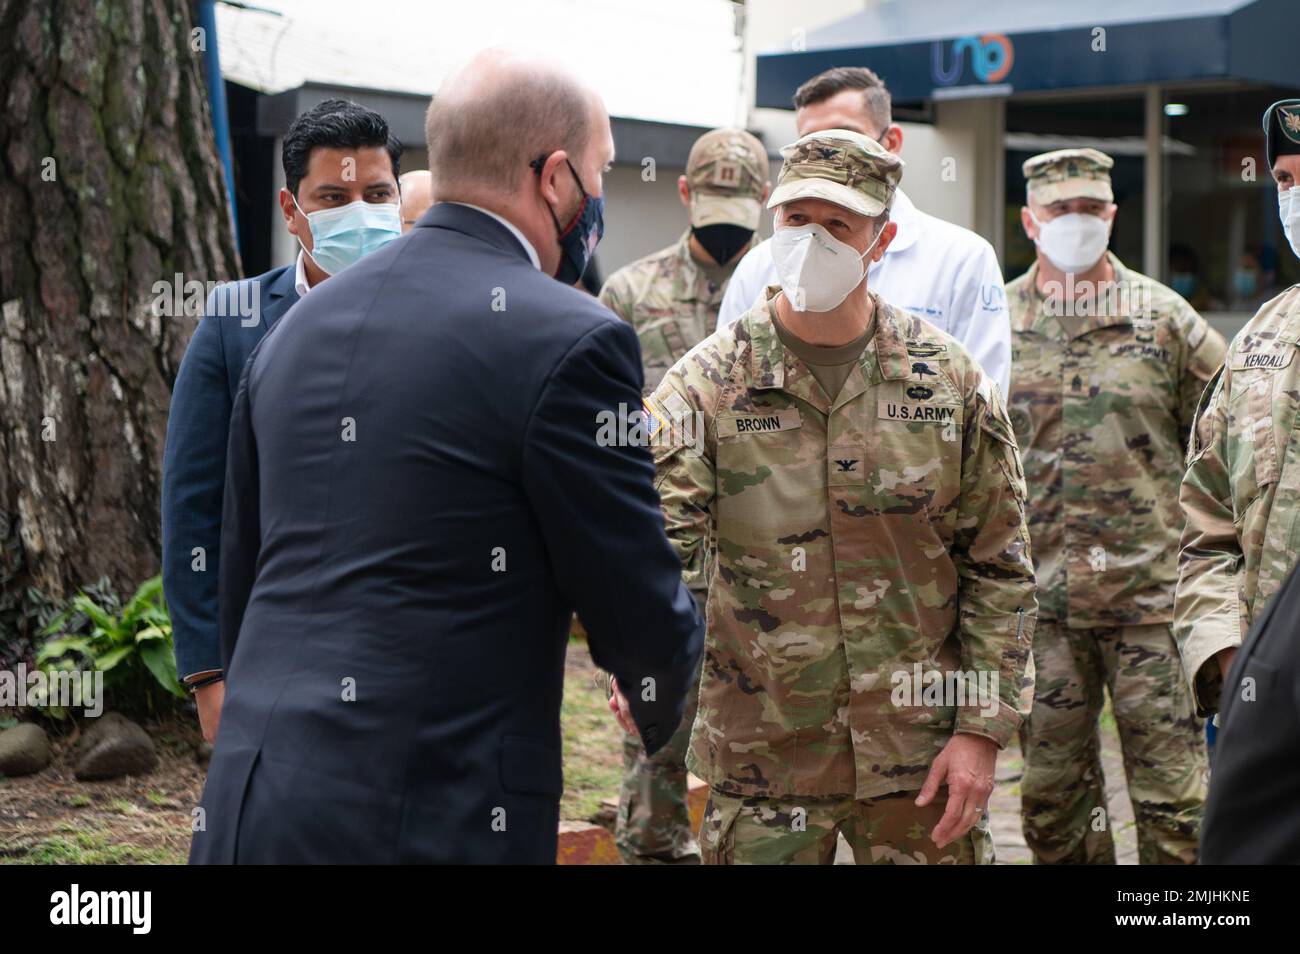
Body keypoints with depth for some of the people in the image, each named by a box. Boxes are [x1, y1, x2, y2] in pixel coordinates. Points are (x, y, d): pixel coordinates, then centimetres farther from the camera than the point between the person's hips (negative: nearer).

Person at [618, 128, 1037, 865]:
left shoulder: (953, 382, 0)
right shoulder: (707, 383, -4)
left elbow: (1000, 569, 3)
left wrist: (983, 728, -3)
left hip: (921, 757, 1)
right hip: (762, 760, -1)